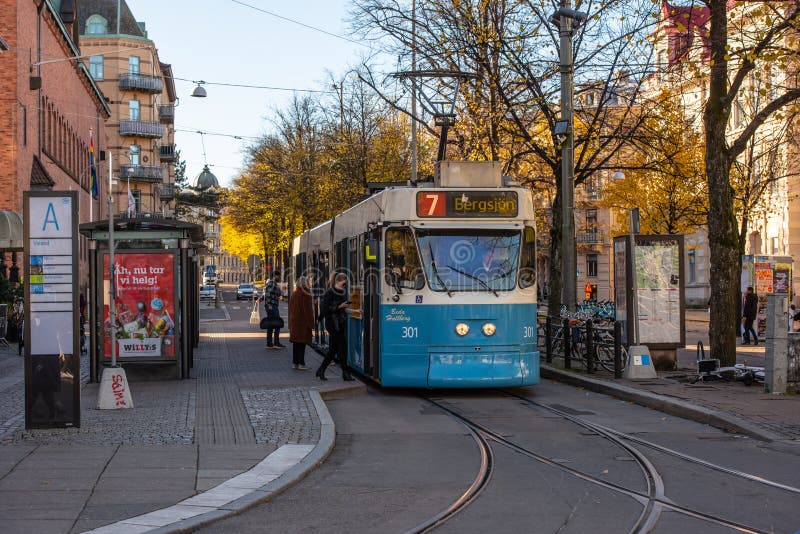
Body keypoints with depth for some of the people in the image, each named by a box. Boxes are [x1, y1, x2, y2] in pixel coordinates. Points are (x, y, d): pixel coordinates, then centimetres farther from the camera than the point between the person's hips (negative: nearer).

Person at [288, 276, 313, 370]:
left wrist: (290, 322, 19)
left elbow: (290, 309, 13)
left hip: (294, 322, 7)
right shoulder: (306, 294, -13)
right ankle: (301, 363, -3)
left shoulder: (293, 294, 8)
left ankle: (295, 363, 15)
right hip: (303, 322, -7)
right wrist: (311, 323, -11)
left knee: (295, 343, 12)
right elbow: (308, 310, -15)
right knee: (302, 343, -3)